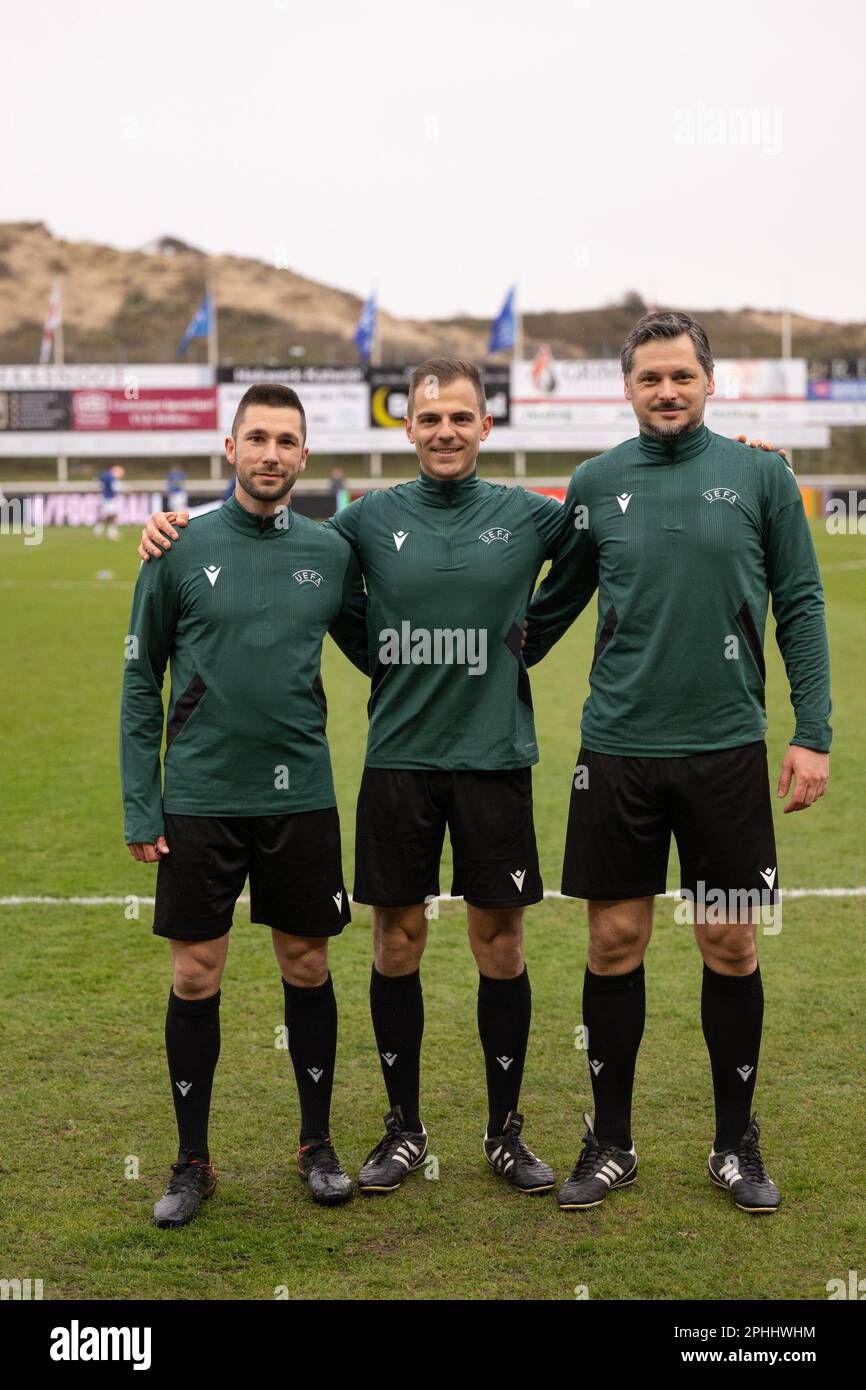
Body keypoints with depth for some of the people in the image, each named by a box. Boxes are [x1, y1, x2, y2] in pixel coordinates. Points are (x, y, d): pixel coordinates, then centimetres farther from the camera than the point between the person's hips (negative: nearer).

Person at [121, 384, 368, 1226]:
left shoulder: (331, 554, 3)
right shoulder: (181, 550, -3)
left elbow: (372, 652, 16)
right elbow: (141, 682, 1)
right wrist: (139, 807, -3)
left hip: (301, 799, 2)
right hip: (200, 801, -1)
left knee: (307, 969, 9)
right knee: (195, 976, 4)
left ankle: (317, 1144, 26)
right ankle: (192, 1162, 19)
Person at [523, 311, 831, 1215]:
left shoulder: (761, 477, 1)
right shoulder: (597, 483, 5)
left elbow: (800, 607, 2)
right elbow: (554, 606, 15)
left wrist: (812, 734, -4)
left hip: (726, 747, -1)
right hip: (616, 750, 1)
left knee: (730, 945, 5)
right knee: (614, 943, 5)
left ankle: (736, 1143, 22)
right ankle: (610, 1143, 20)